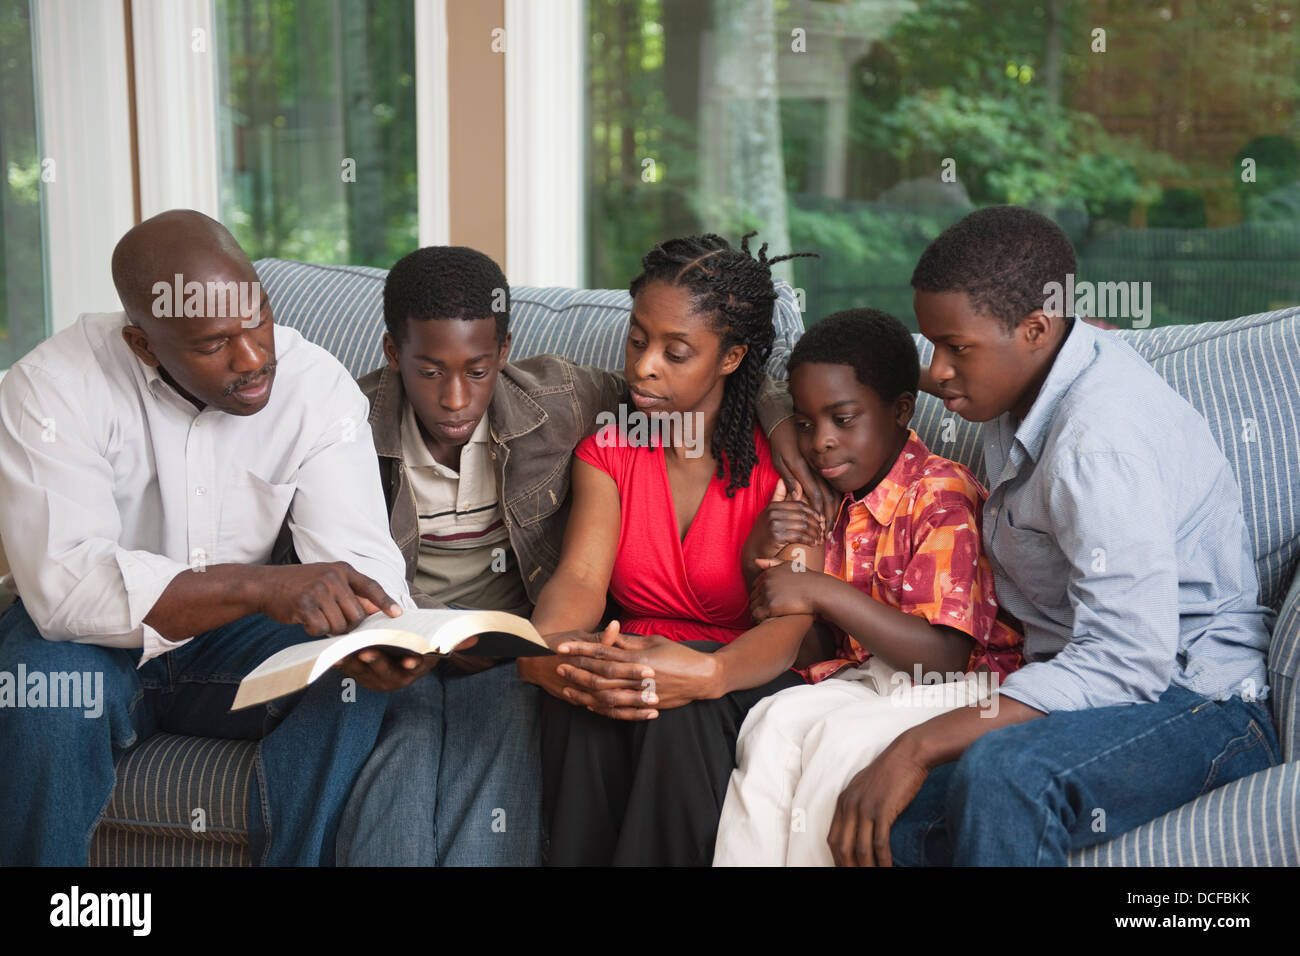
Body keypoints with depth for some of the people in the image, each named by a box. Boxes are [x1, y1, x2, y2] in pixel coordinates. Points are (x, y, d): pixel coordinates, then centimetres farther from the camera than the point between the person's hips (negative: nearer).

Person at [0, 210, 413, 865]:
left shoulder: (319, 385, -11)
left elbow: (359, 557, -17)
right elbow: (63, 585, -32)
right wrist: (261, 584, -44)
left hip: (232, 636, 2)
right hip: (91, 637, -2)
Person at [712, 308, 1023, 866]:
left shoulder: (942, 496, -15)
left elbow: (944, 656, -24)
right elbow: (820, 648, 9)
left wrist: (821, 591, -23)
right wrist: (767, 561, -8)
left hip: (964, 685, -6)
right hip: (868, 676, 7)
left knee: (842, 737, -31)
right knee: (772, 722, -21)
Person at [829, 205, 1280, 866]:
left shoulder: (1104, 438, -23)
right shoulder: (1025, 381, 7)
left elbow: (1130, 662, -29)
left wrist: (919, 747, -32)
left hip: (1196, 705, -8)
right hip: (1086, 696, 8)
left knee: (1000, 771, -39)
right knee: (875, 825, -16)